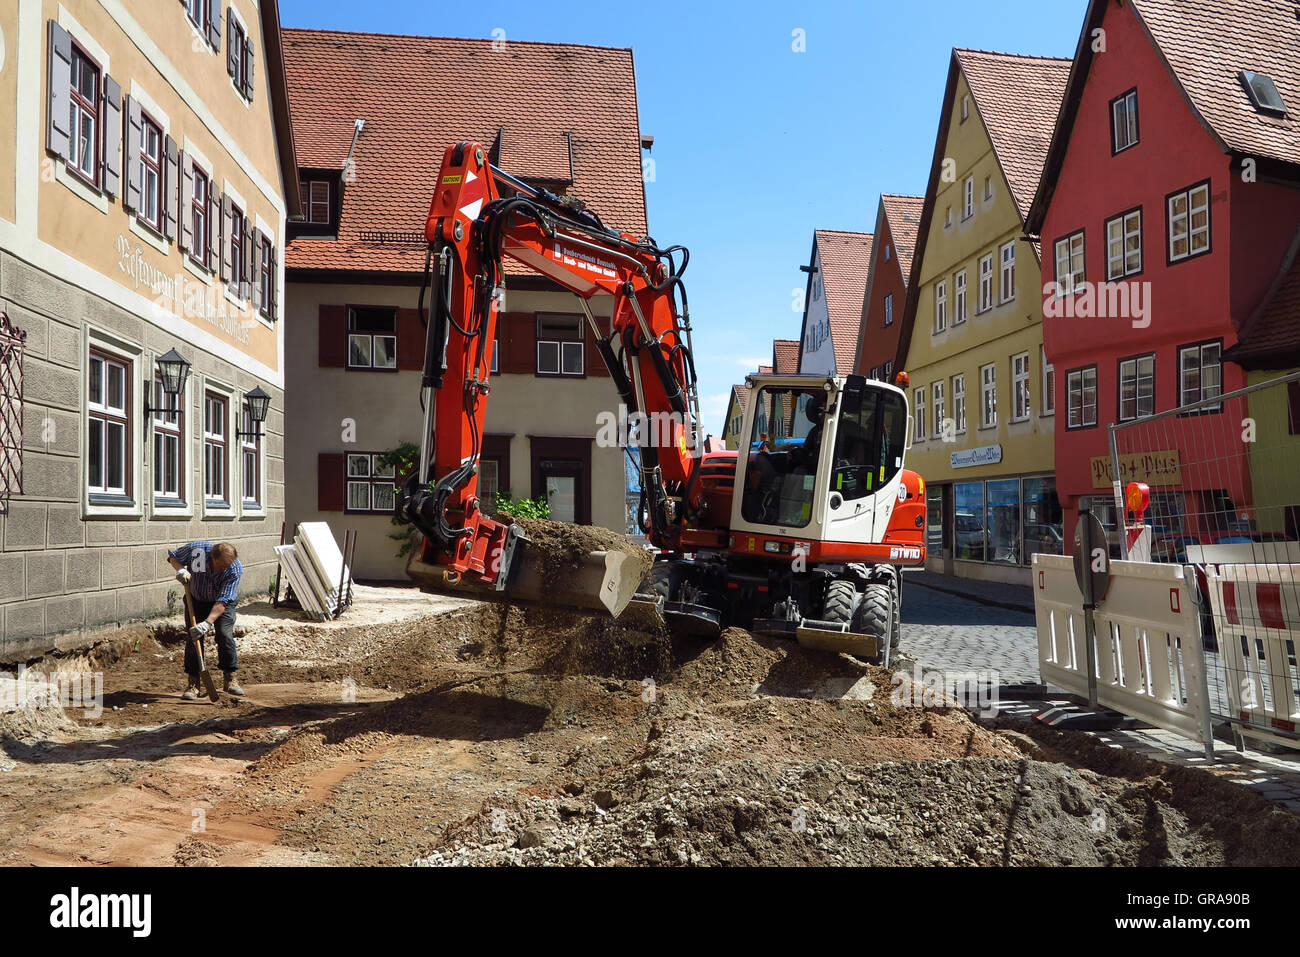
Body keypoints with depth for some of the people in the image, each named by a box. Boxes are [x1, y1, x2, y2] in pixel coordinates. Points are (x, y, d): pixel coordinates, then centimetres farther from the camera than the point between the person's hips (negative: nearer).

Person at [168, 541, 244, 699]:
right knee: (193, 638, -8)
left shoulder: (235, 569, -32)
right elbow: (173, 556, -6)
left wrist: (208, 623, -42)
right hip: (196, 599, 2)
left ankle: (230, 679, -1)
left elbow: (222, 601, -33)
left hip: (223, 603, -1)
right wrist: (180, 569, -27)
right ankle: (193, 683, 0)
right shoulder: (195, 549, -29)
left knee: (225, 635, -15)